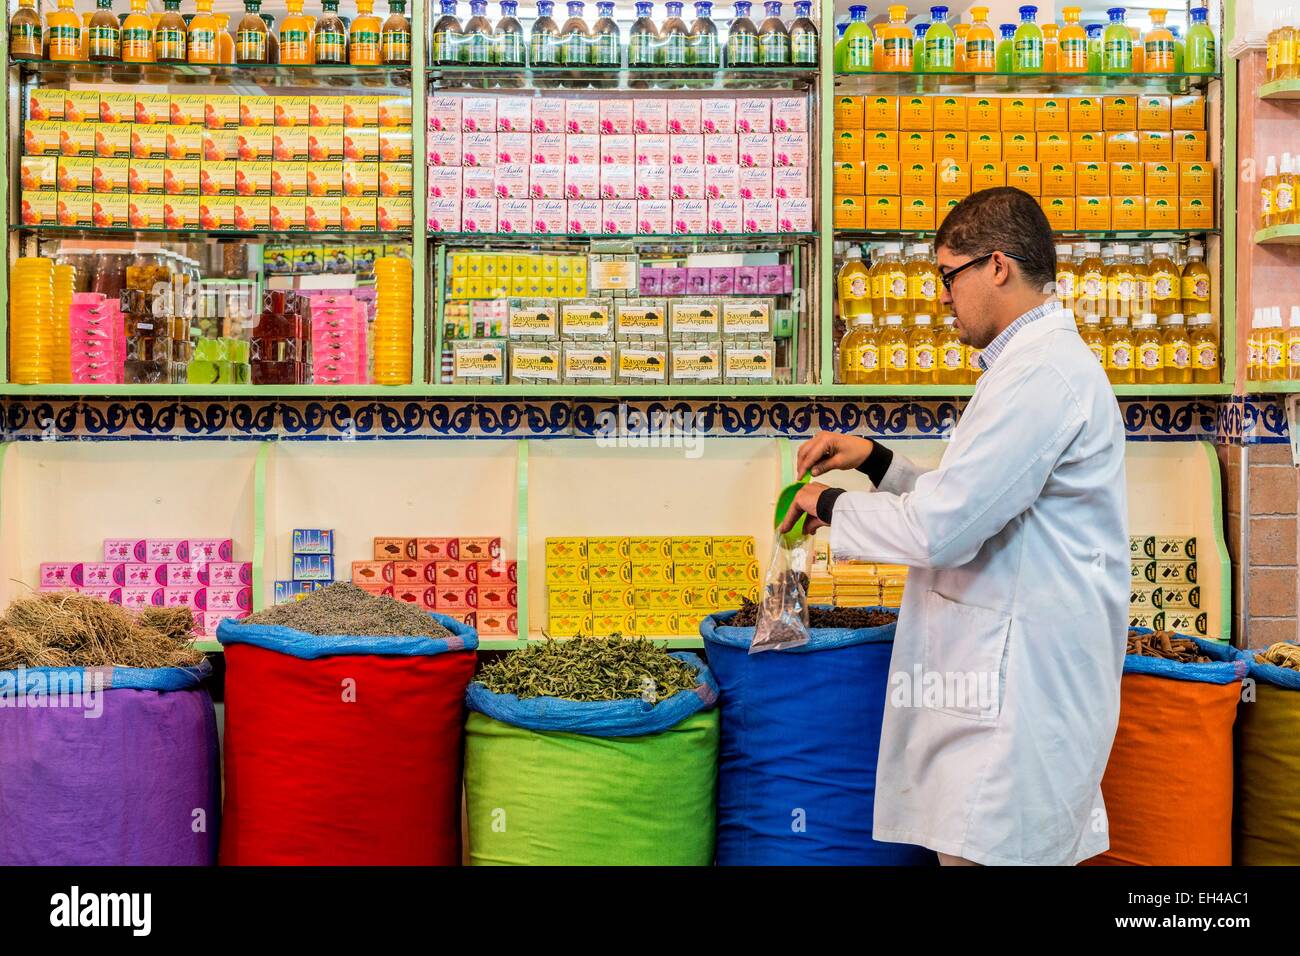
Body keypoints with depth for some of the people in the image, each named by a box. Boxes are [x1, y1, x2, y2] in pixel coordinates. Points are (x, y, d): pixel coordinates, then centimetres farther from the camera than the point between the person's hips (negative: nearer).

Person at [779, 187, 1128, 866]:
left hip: (1017, 685, -11)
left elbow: (938, 529, -23)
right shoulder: (1045, 362, 18)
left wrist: (832, 505, -7)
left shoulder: (1042, 372, -18)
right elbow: (978, 504, 24)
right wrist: (875, 460, 15)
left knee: (981, 850, -5)